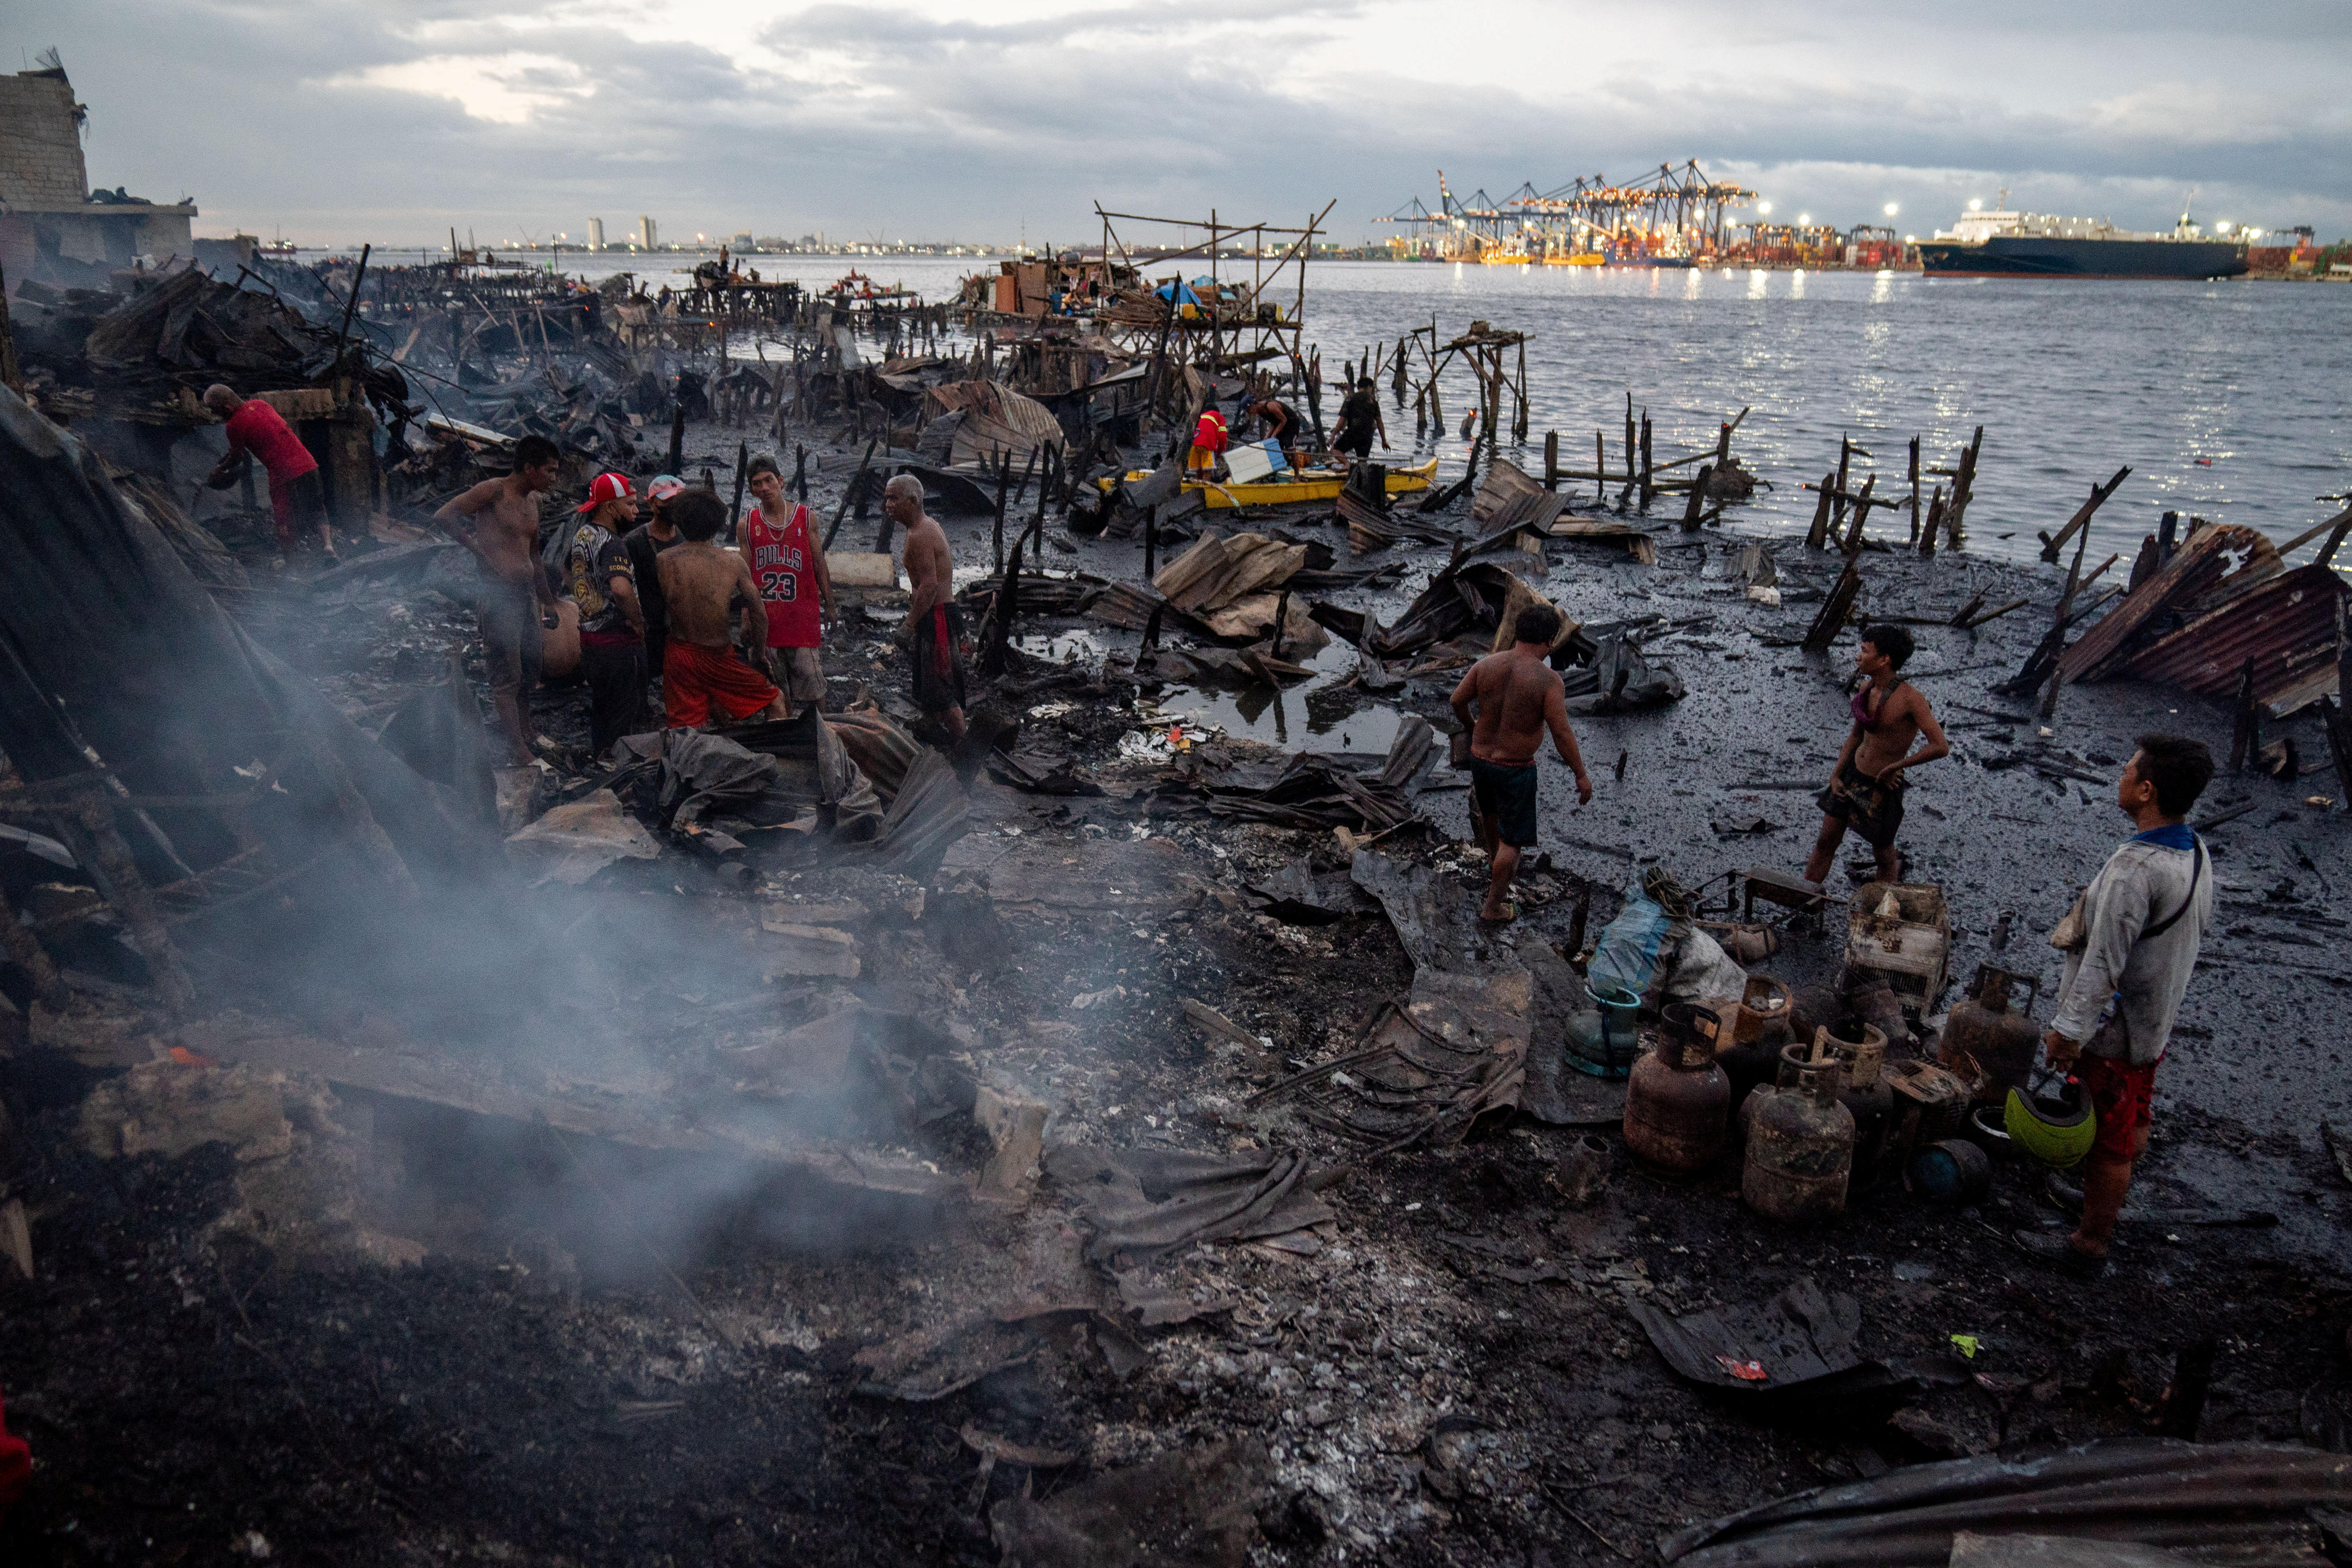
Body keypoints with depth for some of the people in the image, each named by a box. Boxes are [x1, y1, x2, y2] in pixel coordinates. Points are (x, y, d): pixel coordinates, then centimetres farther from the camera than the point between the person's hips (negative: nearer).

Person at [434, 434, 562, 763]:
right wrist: (481, 550, -16)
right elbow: (444, 516, -17)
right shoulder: (494, 491, -10)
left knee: (530, 670, 19)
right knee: (507, 677, -5)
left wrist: (546, 598, 28)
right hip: (497, 595, -9)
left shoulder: (533, 500, 16)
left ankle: (525, 731, 37)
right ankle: (518, 750, -3)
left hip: (526, 593, 9)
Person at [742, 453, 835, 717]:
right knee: (775, 685, 8)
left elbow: (819, 565, 5)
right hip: (766, 615, 2)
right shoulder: (748, 524, 5)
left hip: (803, 613, -2)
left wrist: (829, 607, 5)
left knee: (811, 675, -3)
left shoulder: (805, 517, 1)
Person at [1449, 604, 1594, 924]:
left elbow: (1457, 701, 0)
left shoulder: (1487, 664, -9)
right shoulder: (1548, 680, -21)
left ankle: (1499, 870, 56)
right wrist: (1582, 775, -9)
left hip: (1480, 757, 5)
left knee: (1489, 812, 32)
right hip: (1516, 769, -5)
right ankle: (1493, 907, 20)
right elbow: (1562, 734, -21)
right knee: (1511, 840, 11)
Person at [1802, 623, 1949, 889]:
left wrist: (1894, 767, -19)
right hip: (1853, 773, 6)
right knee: (1826, 842, 9)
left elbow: (1941, 747, -29)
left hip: (1883, 788, -6)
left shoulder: (1911, 698, -24)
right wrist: (1835, 776, 2)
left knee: (1884, 855, 13)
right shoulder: (1868, 687, -3)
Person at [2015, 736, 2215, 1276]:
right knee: (2133, 1121, 26)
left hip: (2115, 1028, -9)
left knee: (2108, 1140, 6)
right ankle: (2106, 1200, 47)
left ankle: (2090, 1245, 22)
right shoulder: (2197, 852, -2)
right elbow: (2196, 932, 12)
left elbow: (2104, 964, -30)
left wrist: (2069, 1030, -22)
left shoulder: (2135, 868, -32)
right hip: (2158, 1018, 9)